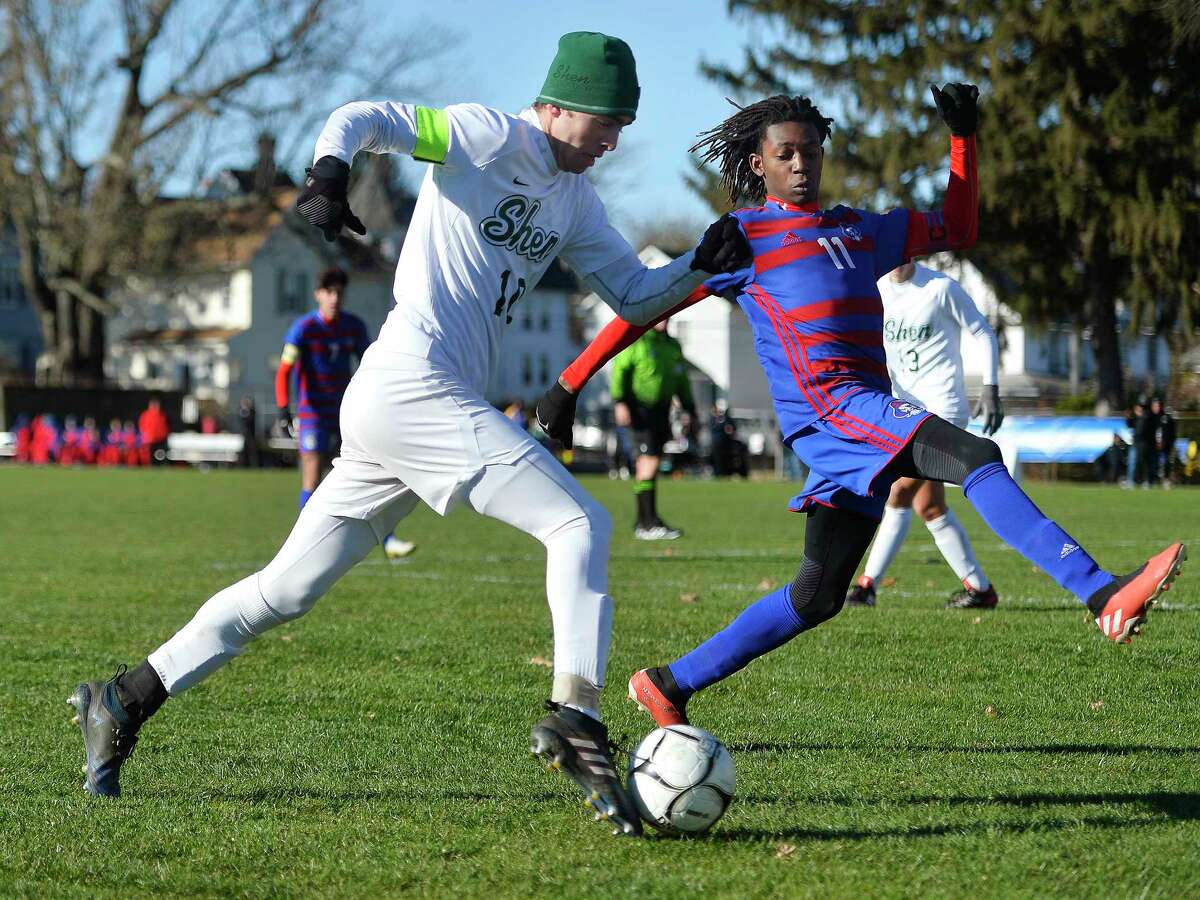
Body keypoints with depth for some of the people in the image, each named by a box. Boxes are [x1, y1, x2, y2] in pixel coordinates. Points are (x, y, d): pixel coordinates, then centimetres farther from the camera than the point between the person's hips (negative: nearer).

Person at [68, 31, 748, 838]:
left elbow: (635, 296, 24)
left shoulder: (574, 200, 21)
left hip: (409, 408, 9)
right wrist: (330, 170, -32)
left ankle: (124, 702, 16)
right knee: (581, 526, -15)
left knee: (286, 590, 11)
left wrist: (701, 266, 6)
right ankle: (576, 719, -24)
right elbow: (367, 118, -12)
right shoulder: (493, 137, -4)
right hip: (413, 386, -9)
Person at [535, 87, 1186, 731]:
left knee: (817, 595, 4)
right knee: (977, 457, -26)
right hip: (834, 403, -8)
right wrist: (569, 384, 5)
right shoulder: (744, 237, 8)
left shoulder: (862, 230, 26)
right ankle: (1102, 595, -38)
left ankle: (669, 686, 12)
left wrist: (963, 137, 27)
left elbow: (958, 231, 36)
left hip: (867, 419, 8)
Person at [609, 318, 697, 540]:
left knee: (650, 463, 10)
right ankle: (649, 523, -16)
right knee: (649, 461, -14)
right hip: (641, 409, -7)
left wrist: (689, 409, 21)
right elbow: (619, 368, -11)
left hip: (661, 410, 7)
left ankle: (642, 523, 17)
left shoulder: (673, 346, 18)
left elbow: (682, 380, 26)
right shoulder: (636, 340, -4)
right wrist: (619, 401, -20)